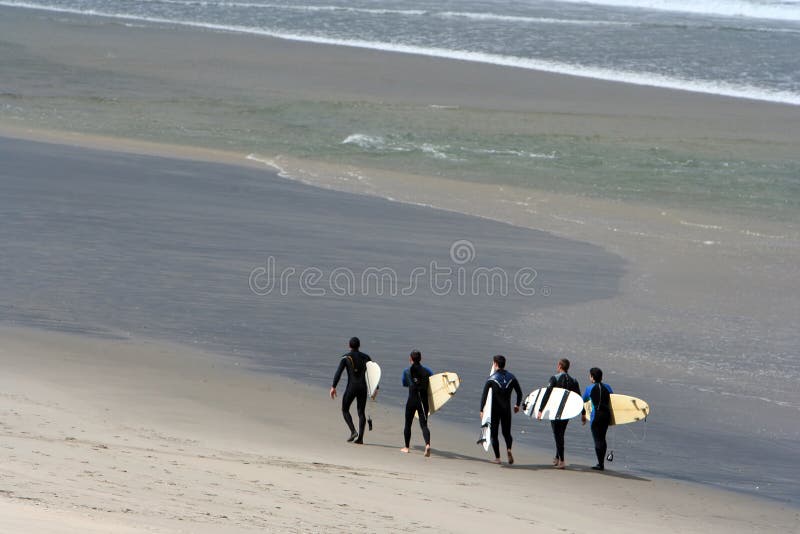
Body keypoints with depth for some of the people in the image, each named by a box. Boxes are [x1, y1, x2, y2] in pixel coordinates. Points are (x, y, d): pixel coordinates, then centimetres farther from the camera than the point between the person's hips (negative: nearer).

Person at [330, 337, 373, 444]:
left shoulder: (346, 358, -2)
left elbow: (338, 372, -12)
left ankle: (353, 431, -6)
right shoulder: (366, 357, 9)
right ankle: (360, 437, -2)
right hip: (363, 387, 3)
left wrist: (333, 387, -14)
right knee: (361, 412, 9)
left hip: (351, 387, -3)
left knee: (345, 410, 13)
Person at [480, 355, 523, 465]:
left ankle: (497, 458, 5)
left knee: (494, 434, 8)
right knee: (506, 432, 13)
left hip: (494, 410, -3)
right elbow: (519, 392, 8)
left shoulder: (491, 379, -9)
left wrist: (481, 410, -10)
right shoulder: (511, 377, 3)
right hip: (507, 410, 3)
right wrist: (517, 405, 22)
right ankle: (509, 449, -16)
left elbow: (484, 395, -13)